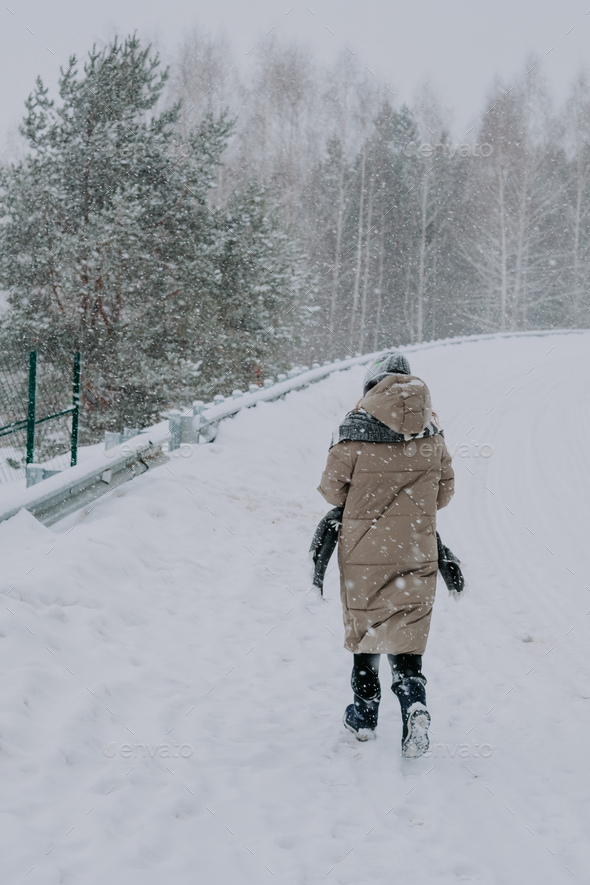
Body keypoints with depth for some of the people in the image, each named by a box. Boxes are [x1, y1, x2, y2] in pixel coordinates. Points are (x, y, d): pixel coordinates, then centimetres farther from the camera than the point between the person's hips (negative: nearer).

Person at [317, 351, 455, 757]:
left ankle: (365, 714, 26)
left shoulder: (355, 426, -11)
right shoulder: (432, 430, -1)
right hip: (416, 550, 2)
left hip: (363, 548, -1)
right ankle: (414, 701, -15)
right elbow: (445, 491, 6)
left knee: (363, 626, 15)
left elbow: (333, 487, -6)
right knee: (407, 629, 8)